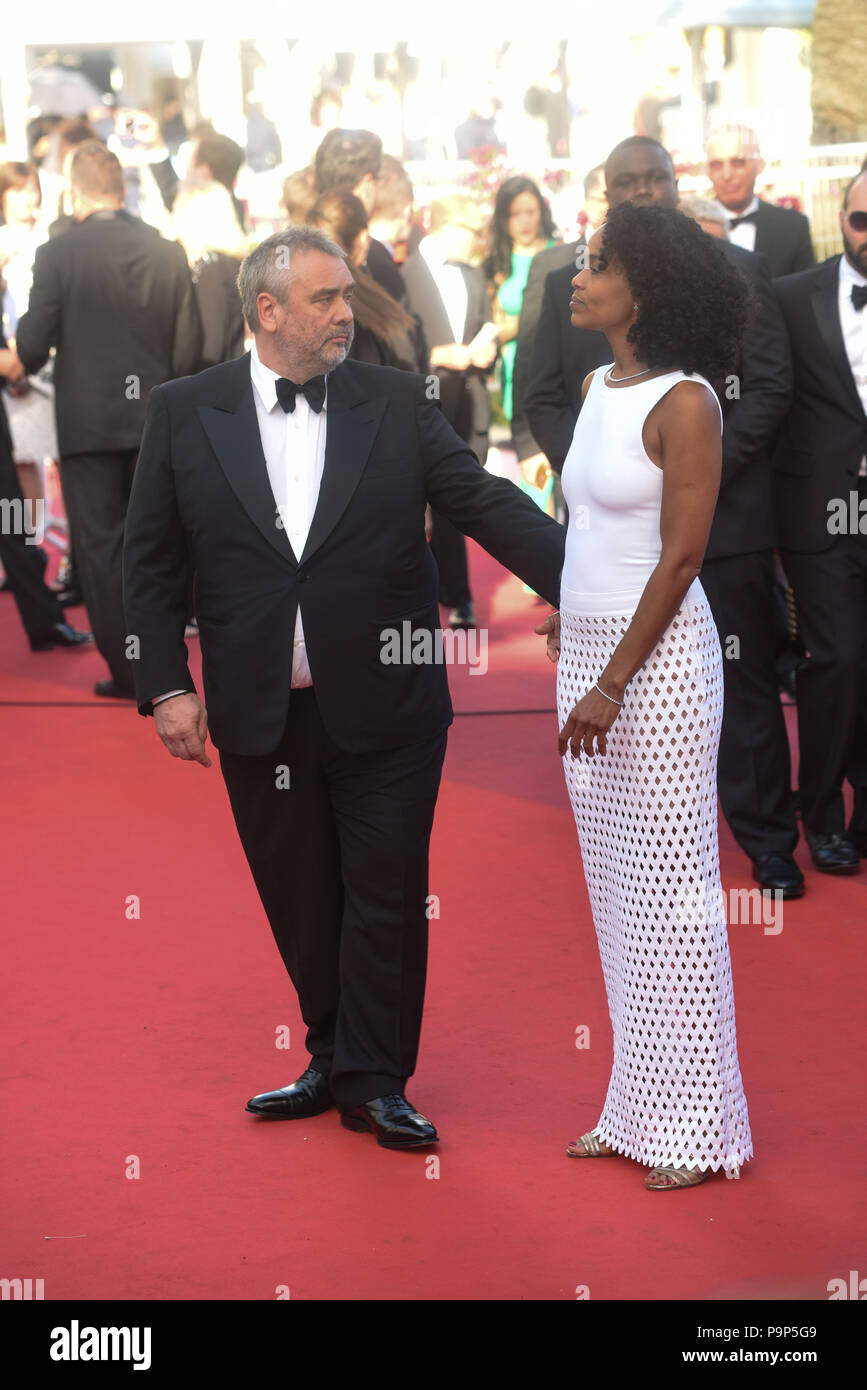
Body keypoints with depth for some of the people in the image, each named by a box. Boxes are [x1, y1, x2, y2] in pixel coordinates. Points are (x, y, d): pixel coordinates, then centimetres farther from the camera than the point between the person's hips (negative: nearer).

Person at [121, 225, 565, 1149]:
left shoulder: (398, 403, 1)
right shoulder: (183, 412, 1)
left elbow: (484, 503, -3)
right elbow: (150, 560, 4)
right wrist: (165, 686, -3)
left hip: (385, 708, -1)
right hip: (259, 715, 1)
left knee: (386, 894, 4)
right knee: (299, 900, 12)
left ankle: (373, 1081, 16)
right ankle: (333, 1058, 29)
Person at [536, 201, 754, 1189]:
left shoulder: (684, 402, -13)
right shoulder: (597, 388, 11)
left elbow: (680, 557, -16)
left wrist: (612, 684, -18)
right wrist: (568, 611, 14)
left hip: (658, 661, -8)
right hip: (589, 651, 9)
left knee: (669, 886, -3)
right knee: (613, 885, 12)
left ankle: (696, 1126, 7)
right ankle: (637, 1108, 22)